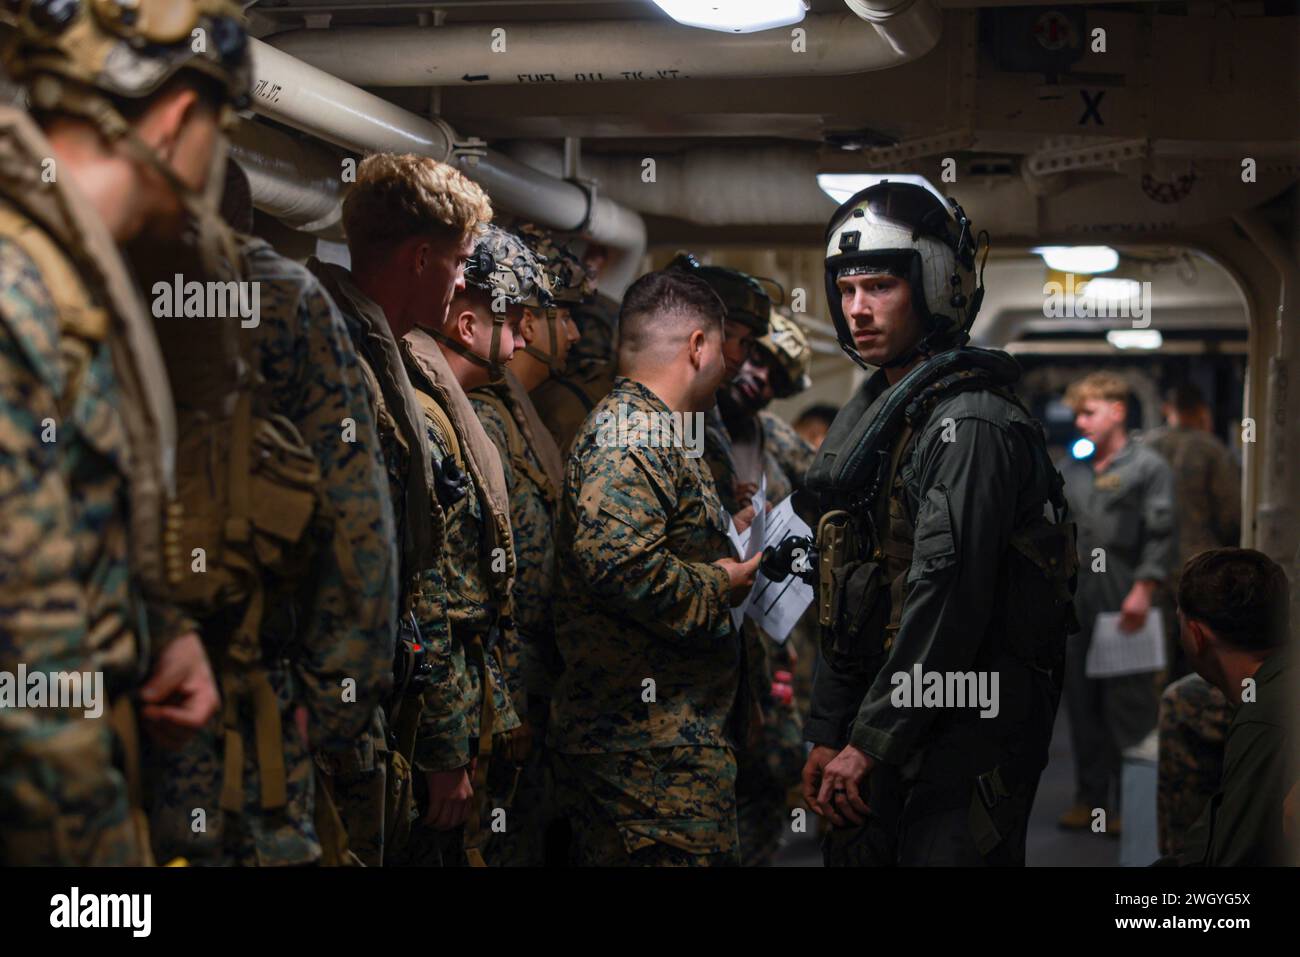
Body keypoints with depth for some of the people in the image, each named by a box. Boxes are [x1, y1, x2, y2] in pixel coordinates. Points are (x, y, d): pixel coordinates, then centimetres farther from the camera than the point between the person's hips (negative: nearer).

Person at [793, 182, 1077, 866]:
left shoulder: (970, 425, -17)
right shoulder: (868, 416, 13)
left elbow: (947, 606, -23)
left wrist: (871, 741, -18)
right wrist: (828, 733, 14)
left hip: (963, 744, -9)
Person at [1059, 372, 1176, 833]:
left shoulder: (1148, 467, 0)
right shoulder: (1071, 470, 18)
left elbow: (1162, 535, -7)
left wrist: (1143, 590, -16)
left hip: (1123, 608, -6)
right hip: (1076, 605, 6)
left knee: (1129, 706, -3)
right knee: (1082, 702, 9)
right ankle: (1090, 796, 18)